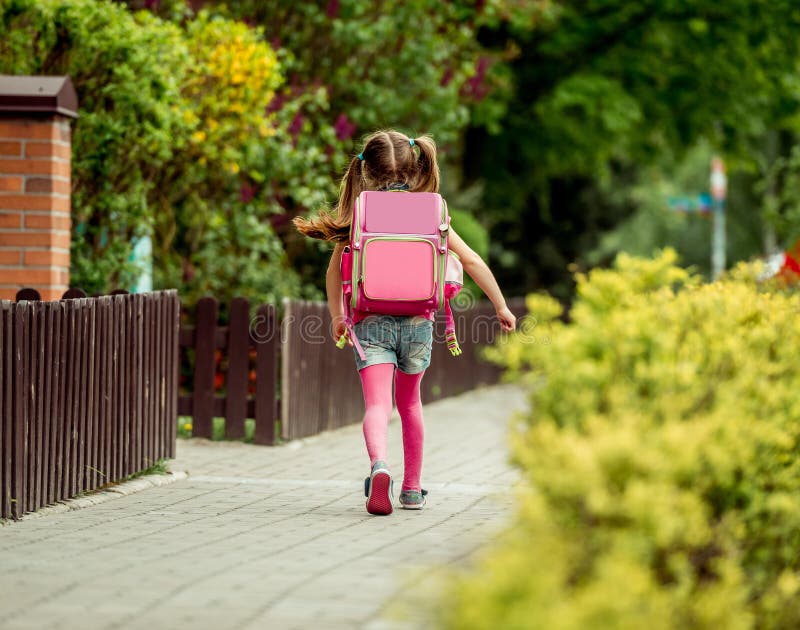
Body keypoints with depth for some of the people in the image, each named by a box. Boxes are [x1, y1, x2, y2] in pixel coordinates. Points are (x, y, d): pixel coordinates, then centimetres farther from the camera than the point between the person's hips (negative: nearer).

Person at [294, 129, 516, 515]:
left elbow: (335, 269, 9)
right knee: (409, 403, 22)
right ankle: (412, 489, 28)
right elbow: (471, 260, 3)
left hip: (371, 321, -2)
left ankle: (379, 465, -40)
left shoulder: (359, 213, 2)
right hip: (417, 322, 2)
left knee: (376, 406, -10)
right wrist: (501, 307, 12)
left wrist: (336, 315, 23)